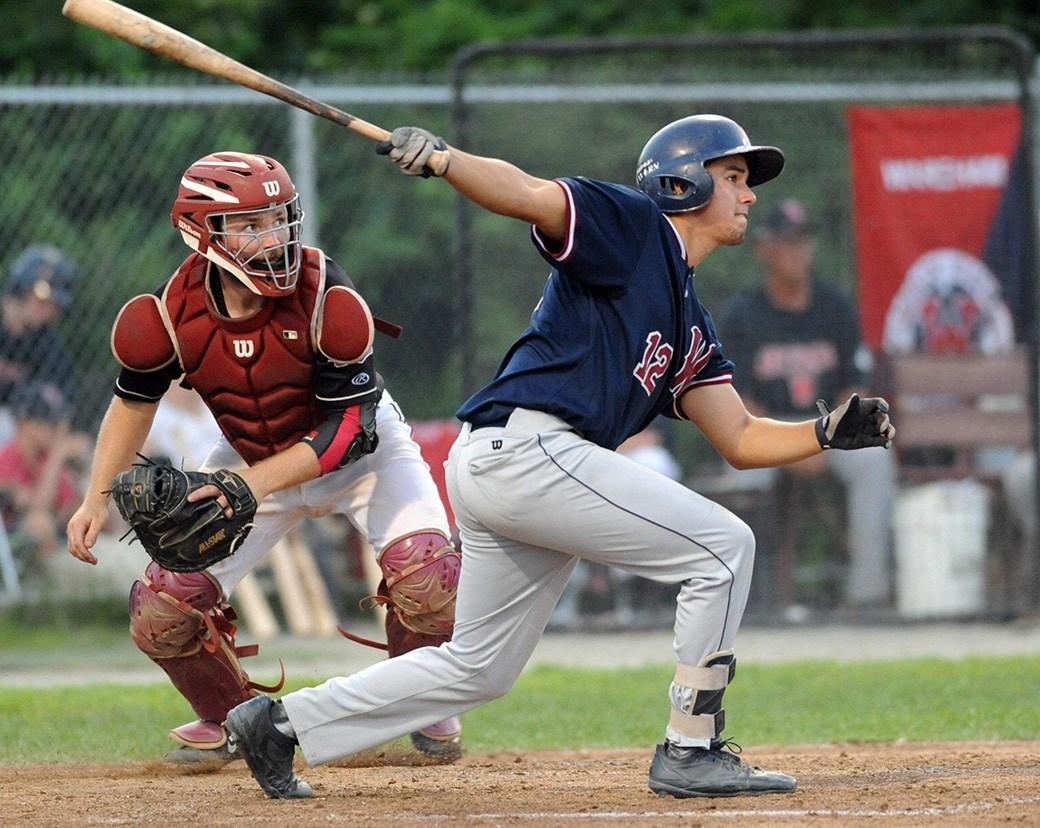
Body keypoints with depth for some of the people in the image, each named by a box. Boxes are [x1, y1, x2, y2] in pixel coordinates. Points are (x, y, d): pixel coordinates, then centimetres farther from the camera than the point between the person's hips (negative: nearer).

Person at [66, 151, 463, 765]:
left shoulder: (326, 297, -31)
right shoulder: (170, 314, -23)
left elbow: (349, 429, -30)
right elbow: (136, 401, -2)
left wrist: (253, 485, -40)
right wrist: (98, 498, -11)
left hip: (360, 450, -3)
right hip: (250, 458, 3)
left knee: (426, 573, -26)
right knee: (163, 610, -8)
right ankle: (231, 720, 21)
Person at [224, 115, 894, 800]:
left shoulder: (692, 326, 24)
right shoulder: (633, 227, 0)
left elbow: (742, 440, 21)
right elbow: (523, 194, -14)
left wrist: (830, 431, 6)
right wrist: (439, 158, -30)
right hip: (525, 445, -10)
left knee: (478, 669, 16)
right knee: (723, 547, -9)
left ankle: (283, 723, 23)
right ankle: (690, 754, -5)